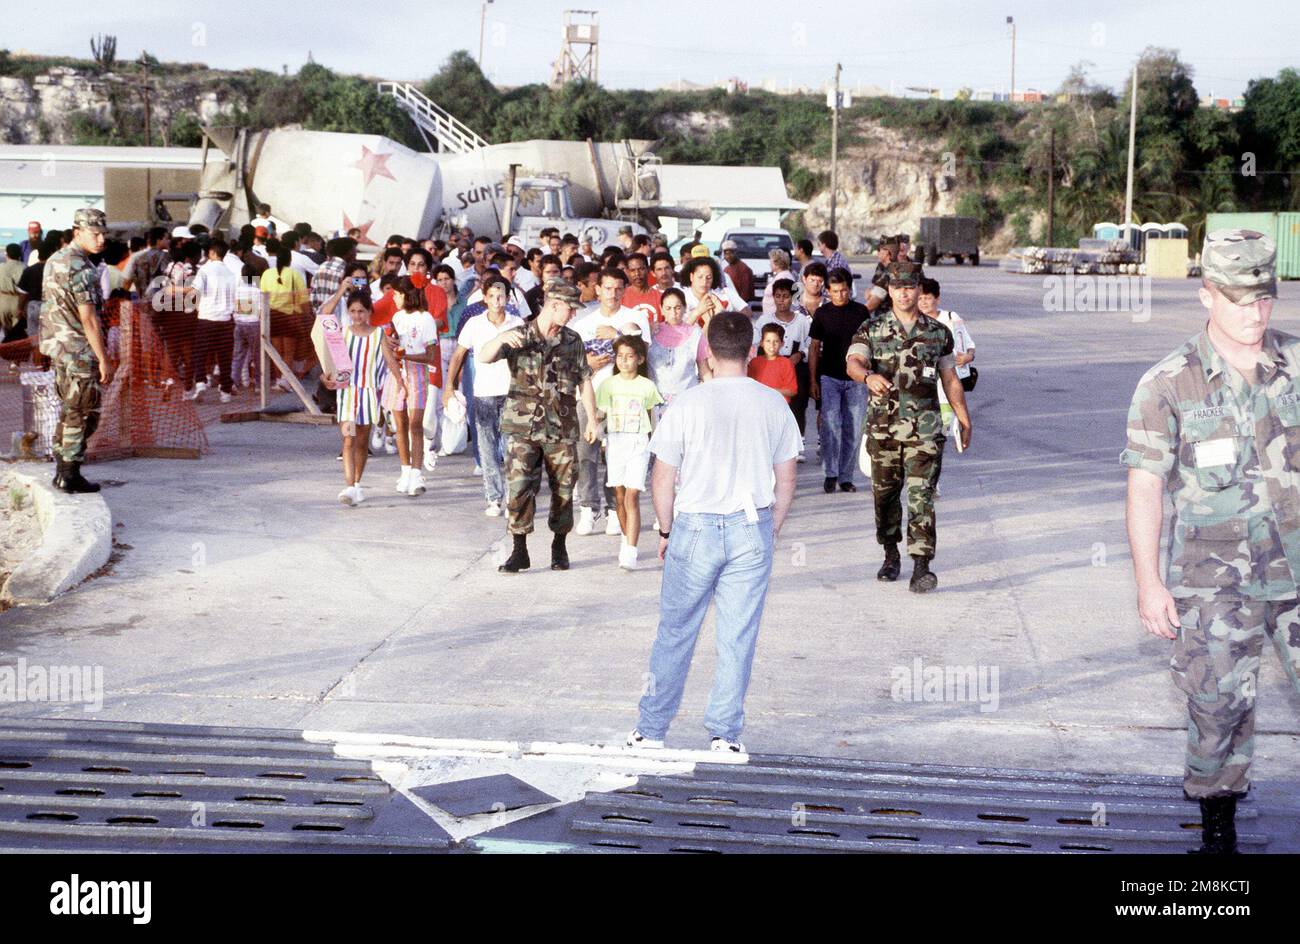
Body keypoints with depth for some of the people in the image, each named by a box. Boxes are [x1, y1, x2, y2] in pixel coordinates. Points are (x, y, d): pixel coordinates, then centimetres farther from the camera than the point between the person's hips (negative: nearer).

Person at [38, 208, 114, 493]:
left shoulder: (55, 260, 12)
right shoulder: (79, 268, -18)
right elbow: (88, 318, -21)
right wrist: (104, 359, -19)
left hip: (58, 347, 9)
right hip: (79, 351, -9)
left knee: (70, 411, 18)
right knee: (83, 415, -2)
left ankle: (62, 471, 23)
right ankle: (71, 477, 1)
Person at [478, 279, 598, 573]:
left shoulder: (572, 341, 7)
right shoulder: (519, 337, -2)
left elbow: (584, 381, 12)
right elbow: (482, 357, -13)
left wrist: (593, 420, 10)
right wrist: (501, 338, -33)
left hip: (562, 429, 3)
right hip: (524, 427, -2)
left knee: (563, 490, 6)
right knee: (519, 488, -9)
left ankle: (559, 548, 22)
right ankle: (519, 551, -1)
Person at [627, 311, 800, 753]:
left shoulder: (687, 405, -10)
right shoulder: (774, 405, -1)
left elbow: (662, 479, -5)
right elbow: (786, 479, 6)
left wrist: (666, 531, 9)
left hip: (696, 526, -2)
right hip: (753, 531, 2)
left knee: (675, 633, 10)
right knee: (738, 637, 8)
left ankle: (650, 729, 19)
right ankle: (725, 734, 12)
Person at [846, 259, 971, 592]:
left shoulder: (939, 333, 7)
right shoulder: (871, 331, 2)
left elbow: (951, 380, 14)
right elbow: (853, 363, -15)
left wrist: (965, 421, 13)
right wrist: (869, 376, -38)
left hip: (924, 430, -1)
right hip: (883, 428, 1)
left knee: (921, 497, -10)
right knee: (885, 495, 12)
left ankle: (921, 568, -14)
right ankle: (891, 557, 31)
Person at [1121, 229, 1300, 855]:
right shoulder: (1167, 386, -5)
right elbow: (1144, 488, -4)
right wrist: (1148, 584, -7)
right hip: (1214, 581, -2)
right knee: (1219, 706, 2)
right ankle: (1217, 821, 20)